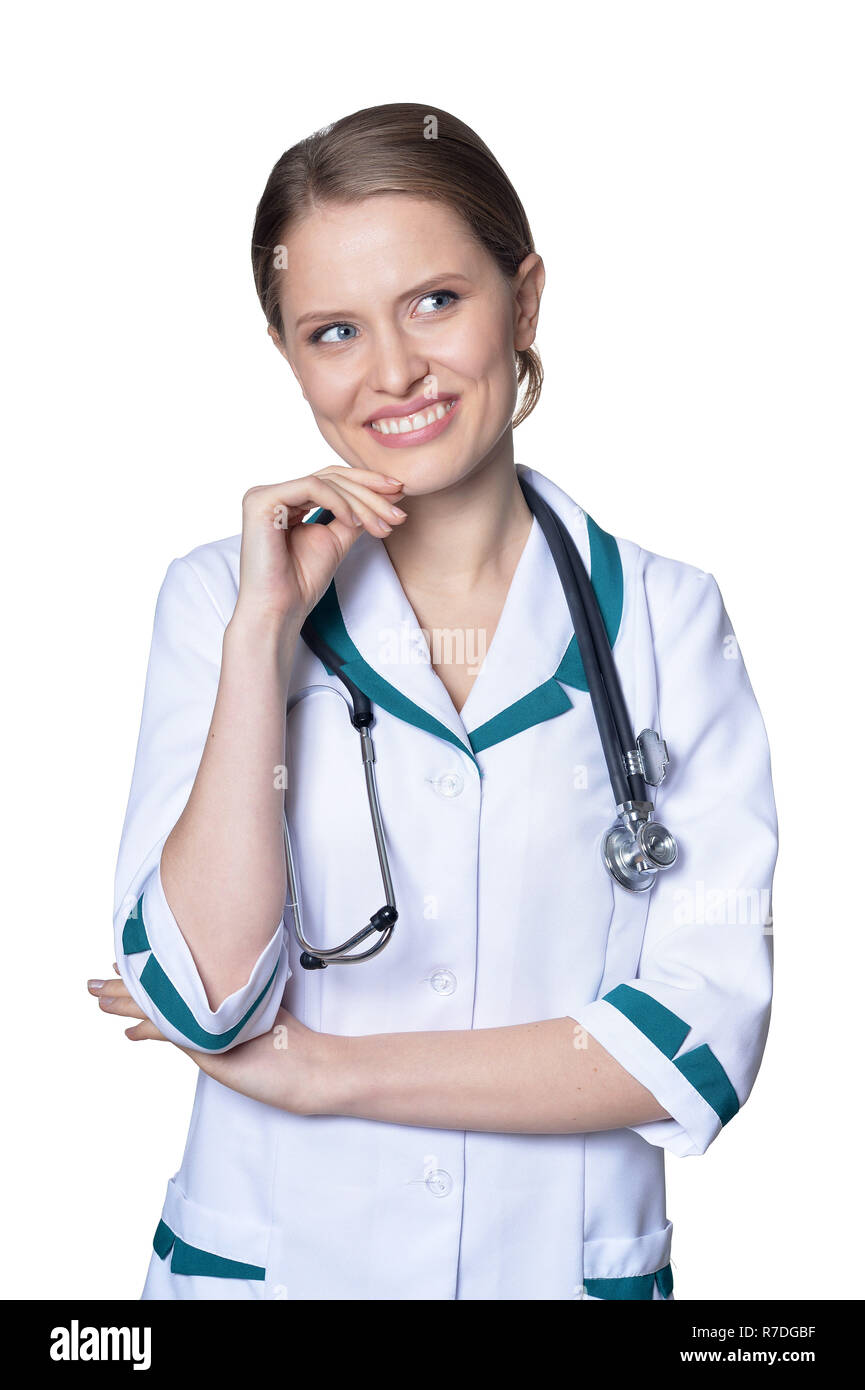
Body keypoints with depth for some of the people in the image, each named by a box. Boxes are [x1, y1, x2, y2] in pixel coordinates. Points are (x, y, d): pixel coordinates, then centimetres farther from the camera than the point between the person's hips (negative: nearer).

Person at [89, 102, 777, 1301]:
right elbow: (204, 1001, -16)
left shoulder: (665, 617, -8)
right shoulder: (217, 597, -6)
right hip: (265, 1256, 0)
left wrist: (327, 1071, -15)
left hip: (567, 1261, 0)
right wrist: (262, 628, -20)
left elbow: (704, 1036, -14)